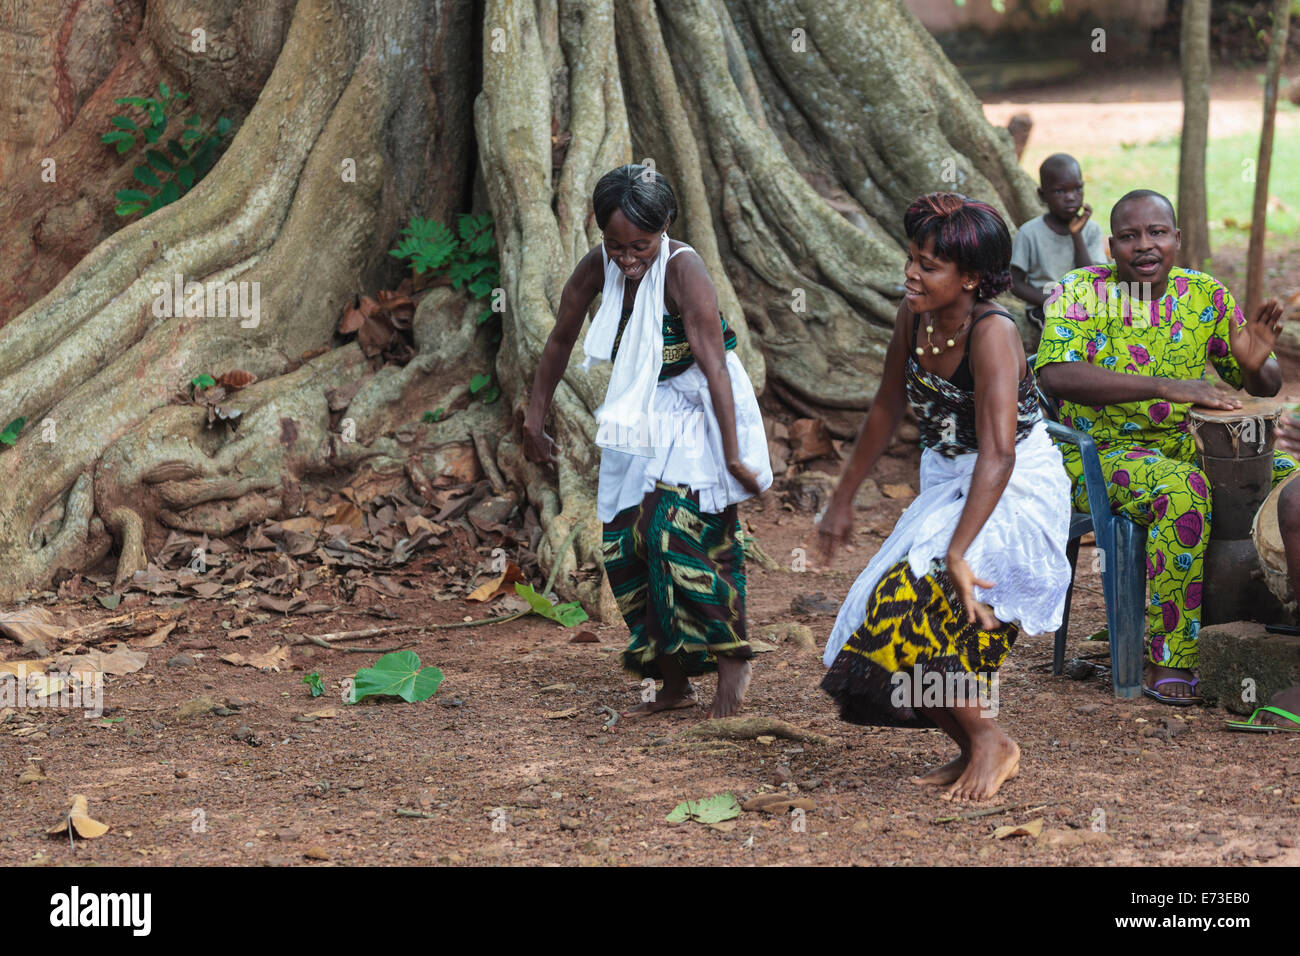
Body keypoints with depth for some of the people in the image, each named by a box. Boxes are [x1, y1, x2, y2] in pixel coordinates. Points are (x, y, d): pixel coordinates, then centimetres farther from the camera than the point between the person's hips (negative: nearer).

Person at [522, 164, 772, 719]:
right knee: (628, 545, 3)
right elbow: (561, 340, 8)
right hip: (642, 421, 7)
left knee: (676, 531, -21)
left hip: (696, 417, -7)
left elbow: (715, 365, -25)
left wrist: (733, 455, -26)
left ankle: (732, 659, -6)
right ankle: (674, 685, 14)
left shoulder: (683, 271, -23)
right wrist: (535, 418, 13)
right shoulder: (598, 267, -6)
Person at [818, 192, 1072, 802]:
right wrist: (844, 497, 16)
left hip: (1017, 496, -8)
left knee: (910, 601, -25)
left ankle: (990, 741, -8)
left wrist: (958, 552, -43)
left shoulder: (992, 335, -26)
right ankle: (971, 754, 16)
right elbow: (888, 408, 11)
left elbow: (998, 455, -35)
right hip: (948, 486, 8)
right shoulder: (913, 316, -4)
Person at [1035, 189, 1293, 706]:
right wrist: (1164, 387, -34)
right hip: (1100, 458, -5)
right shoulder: (1080, 293, -7)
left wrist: (1257, 364, -17)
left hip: (1190, 449, 5)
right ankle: (1167, 662, -31)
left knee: (1288, 475, -15)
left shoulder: (1204, 295, 6)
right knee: (1183, 489, -35)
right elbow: (1055, 375, -26)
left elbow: (1266, 387, 11)